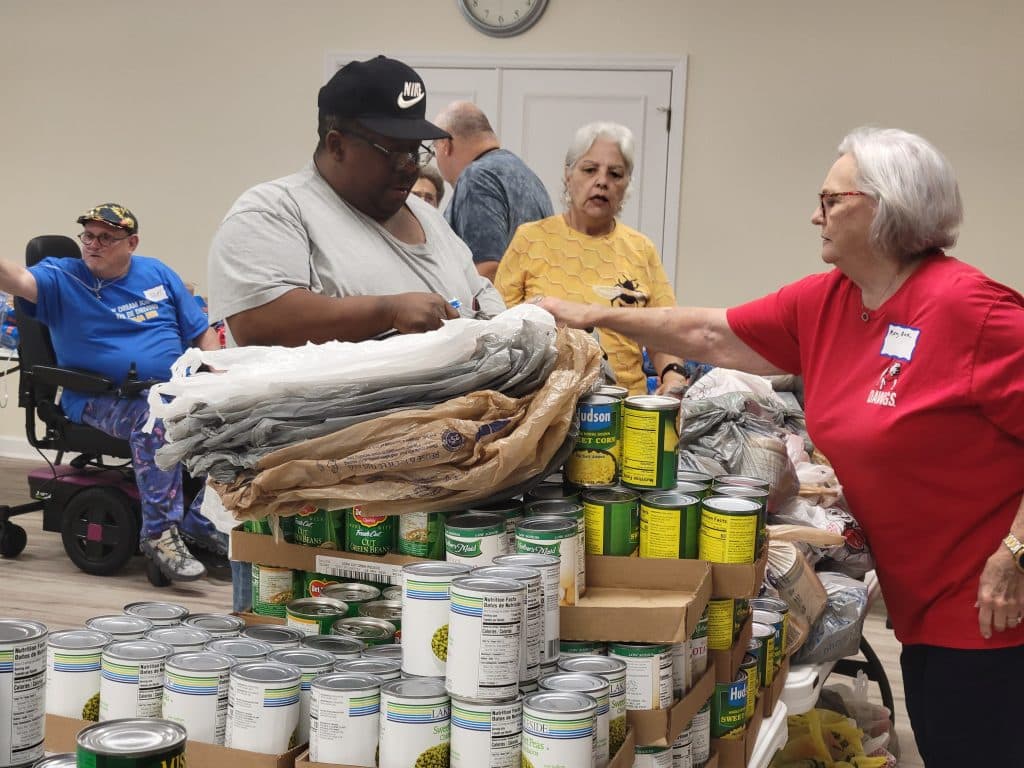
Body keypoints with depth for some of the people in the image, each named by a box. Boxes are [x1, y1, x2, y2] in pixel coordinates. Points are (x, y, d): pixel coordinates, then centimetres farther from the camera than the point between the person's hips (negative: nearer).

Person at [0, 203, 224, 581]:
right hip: (102, 401, -4)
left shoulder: (157, 274, 13)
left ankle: (198, 520, -9)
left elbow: (202, 332, 16)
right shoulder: (61, 278, 2)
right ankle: (160, 532, -30)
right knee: (154, 419, -35)